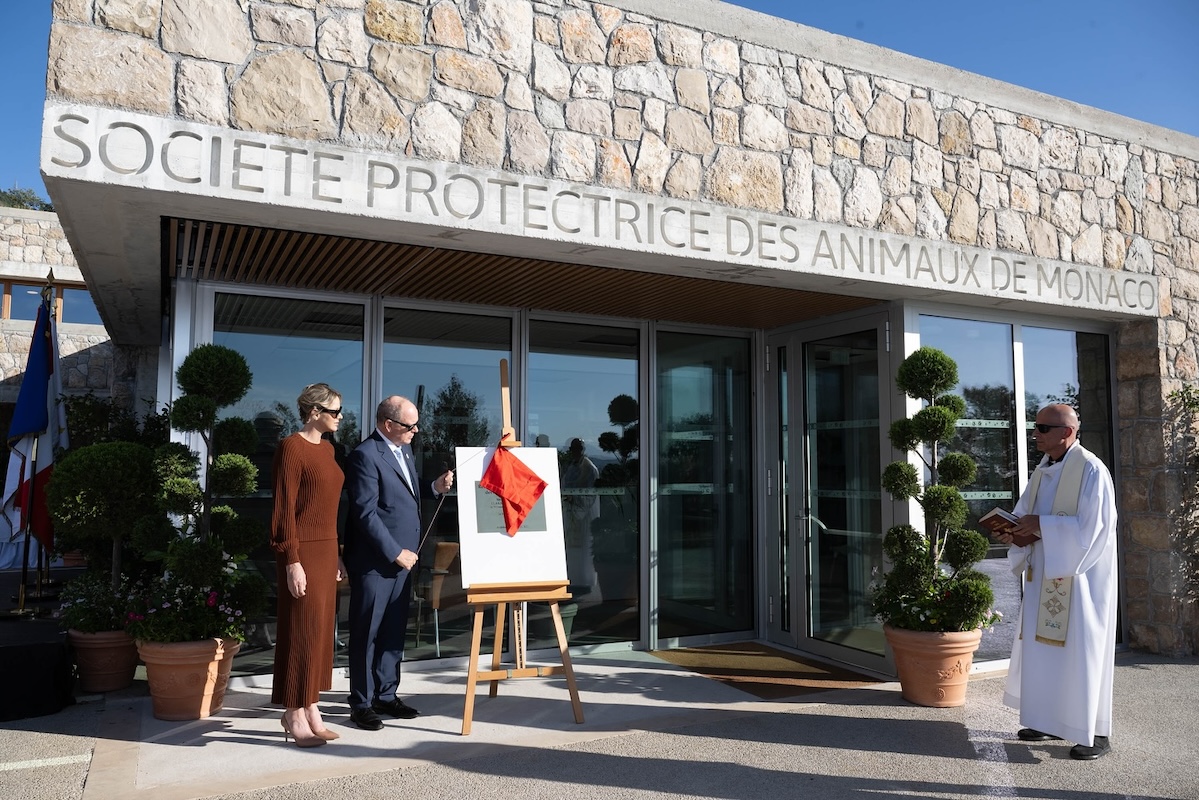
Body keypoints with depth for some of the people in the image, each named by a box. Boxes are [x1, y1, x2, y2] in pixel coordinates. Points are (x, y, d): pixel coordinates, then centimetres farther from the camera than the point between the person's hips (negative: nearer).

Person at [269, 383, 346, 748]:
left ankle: (310, 709, 21)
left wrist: (335, 553, 15)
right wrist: (292, 561, -17)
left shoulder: (327, 448, 13)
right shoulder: (292, 447, -12)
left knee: (320, 629, 11)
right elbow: (284, 509, -15)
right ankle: (294, 715, 12)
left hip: (326, 549, 8)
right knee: (301, 630, 0)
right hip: (302, 551, -8)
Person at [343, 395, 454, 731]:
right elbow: (366, 513, -20)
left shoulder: (403, 449, 11)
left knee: (394, 631, 15)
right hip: (373, 561, -8)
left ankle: (386, 695, 28)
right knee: (366, 634, 5)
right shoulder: (365, 456, -17)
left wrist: (435, 487, 2)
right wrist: (395, 553, -18)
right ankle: (361, 703, 17)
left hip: (401, 557, 8)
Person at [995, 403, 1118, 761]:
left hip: (1080, 576, -8)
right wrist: (1017, 532, -8)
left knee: (1082, 649, -2)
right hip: (1046, 575, 8)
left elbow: (1091, 527, -20)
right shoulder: (1042, 471, 10)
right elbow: (1024, 512, 12)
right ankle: (1050, 720, 23)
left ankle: (1096, 731, 9)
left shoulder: (1091, 470, -13)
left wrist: (1041, 526, -22)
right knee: (1042, 646, 11)